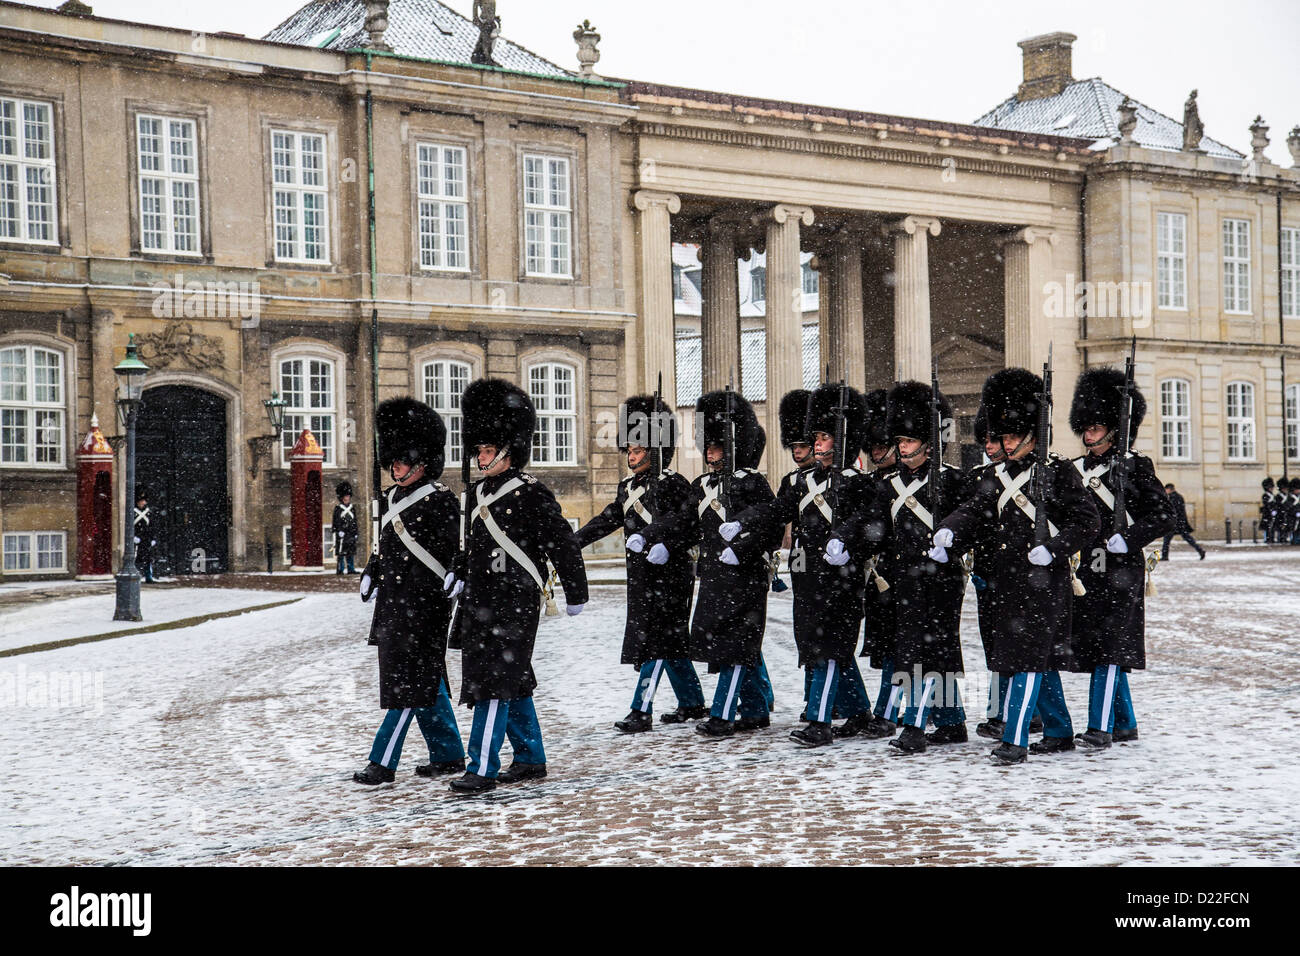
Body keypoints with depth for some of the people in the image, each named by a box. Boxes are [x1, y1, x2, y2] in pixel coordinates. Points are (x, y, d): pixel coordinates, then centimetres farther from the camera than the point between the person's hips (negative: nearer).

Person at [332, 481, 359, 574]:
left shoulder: (352, 509, 14)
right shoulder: (338, 509, -2)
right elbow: (336, 522, -7)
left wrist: (355, 534, 12)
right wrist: (339, 531, -15)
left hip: (351, 534, 5)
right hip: (341, 534, -5)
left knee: (351, 552, 5)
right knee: (341, 552, -5)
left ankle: (351, 569, 8)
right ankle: (340, 569, -2)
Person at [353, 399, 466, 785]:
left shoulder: (440, 500, -10)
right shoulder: (394, 498, 14)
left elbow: (449, 555, -12)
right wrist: (370, 574, 12)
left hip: (423, 605, -9)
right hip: (393, 605, 9)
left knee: (409, 681, -5)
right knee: (425, 681, 14)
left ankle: (382, 763, -2)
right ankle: (448, 755, 23)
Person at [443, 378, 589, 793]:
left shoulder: (533, 495, -10)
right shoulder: (476, 494, 11)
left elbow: (564, 545, -5)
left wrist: (576, 595, -1)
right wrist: (458, 572, 10)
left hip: (515, 602, -7)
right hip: (478, 603, 7)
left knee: (495, 683, -10)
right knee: (514, 684, 15)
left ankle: (483, 769, -9)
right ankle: (531, 759, 25)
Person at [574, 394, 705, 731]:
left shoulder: (673, 484, -10)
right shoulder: (628, 488, 14)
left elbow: (694, 524, -16)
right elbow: (606, 520, 14)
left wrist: (666, 546, -28)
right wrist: (572, 543, 5)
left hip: (668, 576, -8)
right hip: (641, 577, 8)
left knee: (655, 641, -8)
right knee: (669, 641, 15)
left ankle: (641, 712, -8)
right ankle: (692, 704, 27)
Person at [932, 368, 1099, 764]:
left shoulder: (1058, 471, -4)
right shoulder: (997, 476, 14)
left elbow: (1086, 521, -5)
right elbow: (973, 510, 1)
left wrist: (1053, 549, -18)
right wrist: (948, 531, -19)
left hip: (1044, 578, -6)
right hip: (1007, 578, 6)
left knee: (1028, 656, -11)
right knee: (1042, 657, 16)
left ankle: (1015, 740, -12)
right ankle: (1059, 728, 31)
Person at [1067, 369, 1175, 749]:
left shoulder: (1134, 468, -3)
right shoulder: (1076, 470, 12)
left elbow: (1164, 515, -7)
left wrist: (1126, 539, -18)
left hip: (1120, 573, -6)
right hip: (1085, 572, 6)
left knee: (1109, 647, -8)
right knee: (1104, 648, 11)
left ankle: (1100, 728, -6)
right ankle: (1125, 723, 23)